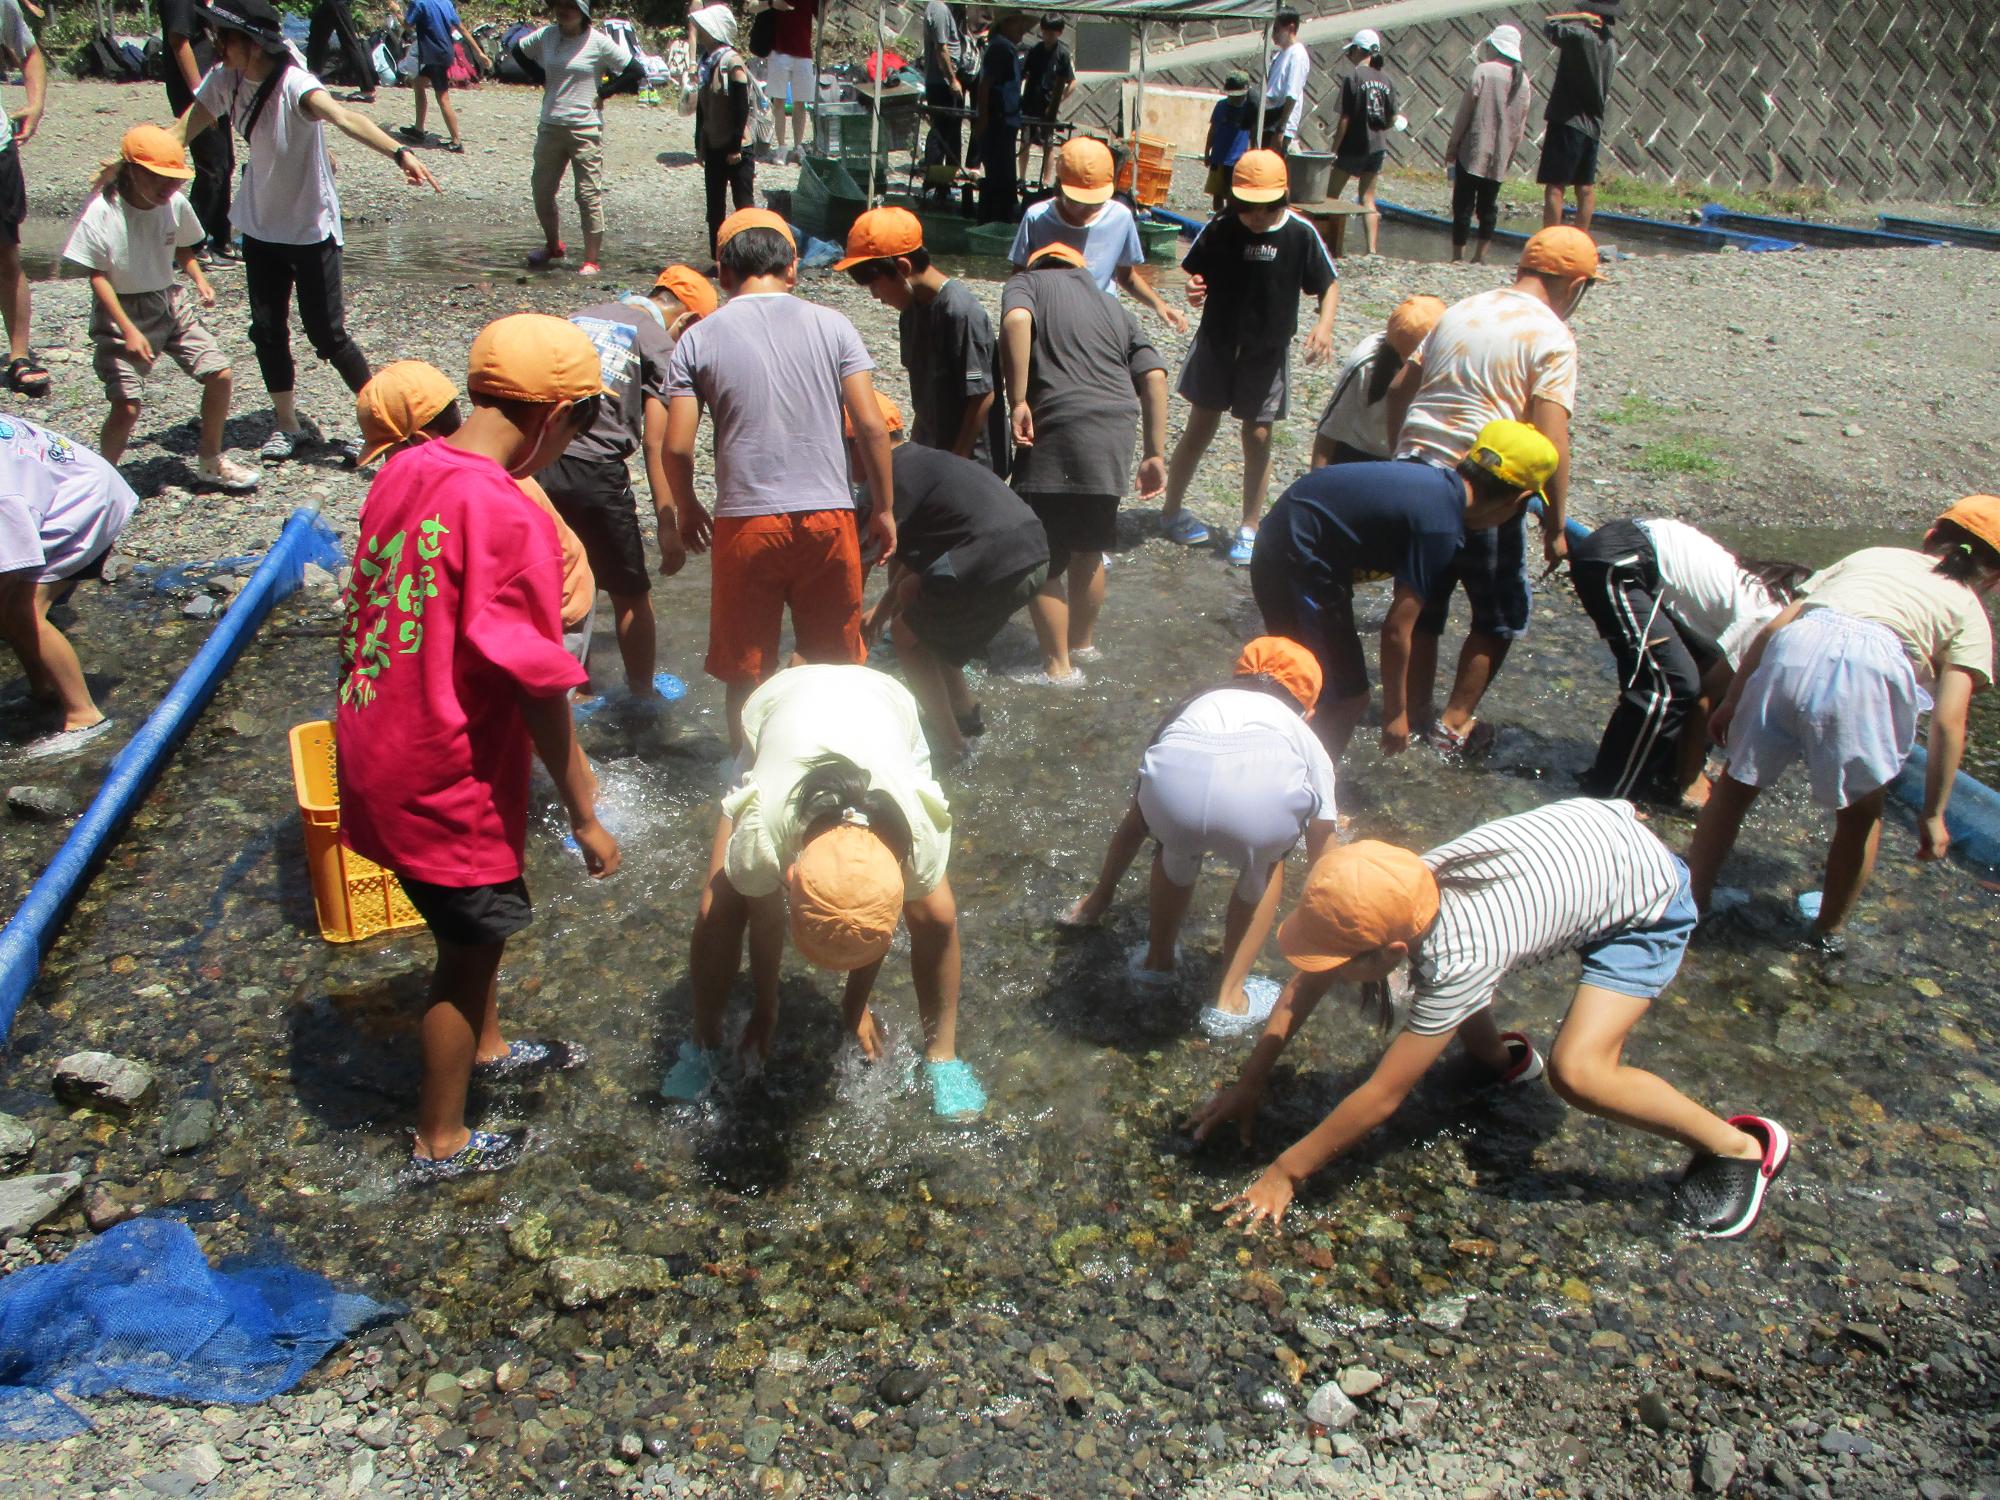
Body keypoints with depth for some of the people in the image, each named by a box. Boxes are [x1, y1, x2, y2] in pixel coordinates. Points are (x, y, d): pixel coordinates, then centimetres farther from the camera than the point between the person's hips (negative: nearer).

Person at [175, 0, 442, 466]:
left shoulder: (294, 85, -25)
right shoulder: (224, 80, -5)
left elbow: (344, 117, -44)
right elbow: (180, 134, 2)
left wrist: (400, 153, -61)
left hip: (311, 229, -6)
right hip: (261, 226, 6)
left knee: (326, 334, -6)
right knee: (267, 329, 7)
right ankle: (288, 425, 22)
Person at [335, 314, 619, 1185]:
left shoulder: (403, 472, 0)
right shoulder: (511, 519, -25)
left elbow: (369, 614, 10)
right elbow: (540, 692, -21)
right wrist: (584, 816, -10)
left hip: (373, 747, 8)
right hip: (443, 778, -8)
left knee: (474, 918, 29)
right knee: (470, 946, 13)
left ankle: (486, 1049, 52)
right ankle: (441, 1144, 30)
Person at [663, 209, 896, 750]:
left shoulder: (698, 339, -1)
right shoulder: (831, 325, 1)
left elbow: (677, 447, -4)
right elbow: (871, 426, -3)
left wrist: (687, 511, 15)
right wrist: (884, 509, 8)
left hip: (746, 522, -1)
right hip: (828, 517, 1)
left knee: (745, 672, 14)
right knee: (838, 662, 17)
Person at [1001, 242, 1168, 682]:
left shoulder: (1028, 283, 12)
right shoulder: (1114, 308, 25)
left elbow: (1016, 321, -13)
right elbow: (1154, 376, 12)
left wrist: (1018, 401, -14)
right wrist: (1155, 455, 10)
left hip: (1057, 432, -6)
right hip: (1116, 435, 6)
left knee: (1041, 558, 6)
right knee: (1088, 549, 23)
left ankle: (1059, 665, 10)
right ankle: (1083, 642, 38)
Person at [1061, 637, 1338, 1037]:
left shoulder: (1195, 704, 42)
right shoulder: (1306, 739, 38)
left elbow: (1135, 821, 52)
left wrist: (1100, 897, 68)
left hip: (1175, 781, 1)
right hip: (1266, 798, -1)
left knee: (1177, 848, 37)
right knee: (1264, 866, 33)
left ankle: (1158, 960, 52)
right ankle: (1230, 1001, 37)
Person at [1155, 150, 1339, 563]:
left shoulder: (1301, 234, -11)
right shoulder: (1218, 230, -11)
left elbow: (1329, 284, -2)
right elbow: (1196, 274, 0)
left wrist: (1325, 324, -20)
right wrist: (1193, 291, -24)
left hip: (1268, 353, 0)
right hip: (1217, 344, 0)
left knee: (1258, 439, 4)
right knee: (1201, 428, 9)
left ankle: (1249, 530, 17)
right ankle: (1171, 511, 26)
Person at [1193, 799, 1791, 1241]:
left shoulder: (1458, 958, -39)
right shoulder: (1394, 899, -21)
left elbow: (1380, 1098, -30)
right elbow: (1305, 982, -5)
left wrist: (1283, 1174, -21)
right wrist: (1250, 1082, -3)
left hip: (1645, 898, -7)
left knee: (1577, 1072, -21)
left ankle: (1740, 1146, 2)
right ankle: (1501, 1061, 32)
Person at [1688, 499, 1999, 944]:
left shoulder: (1871, 555, 34)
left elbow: (1774, 628, 22)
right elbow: (1948, 721, 11)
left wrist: (1731, 702, 27)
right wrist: (1933, 814, 17)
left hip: (1795, 650, 2)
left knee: (1738, 780, 22)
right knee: (1862, 813, 23)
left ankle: (1693, 899, 32)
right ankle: (1829, 932, 37)